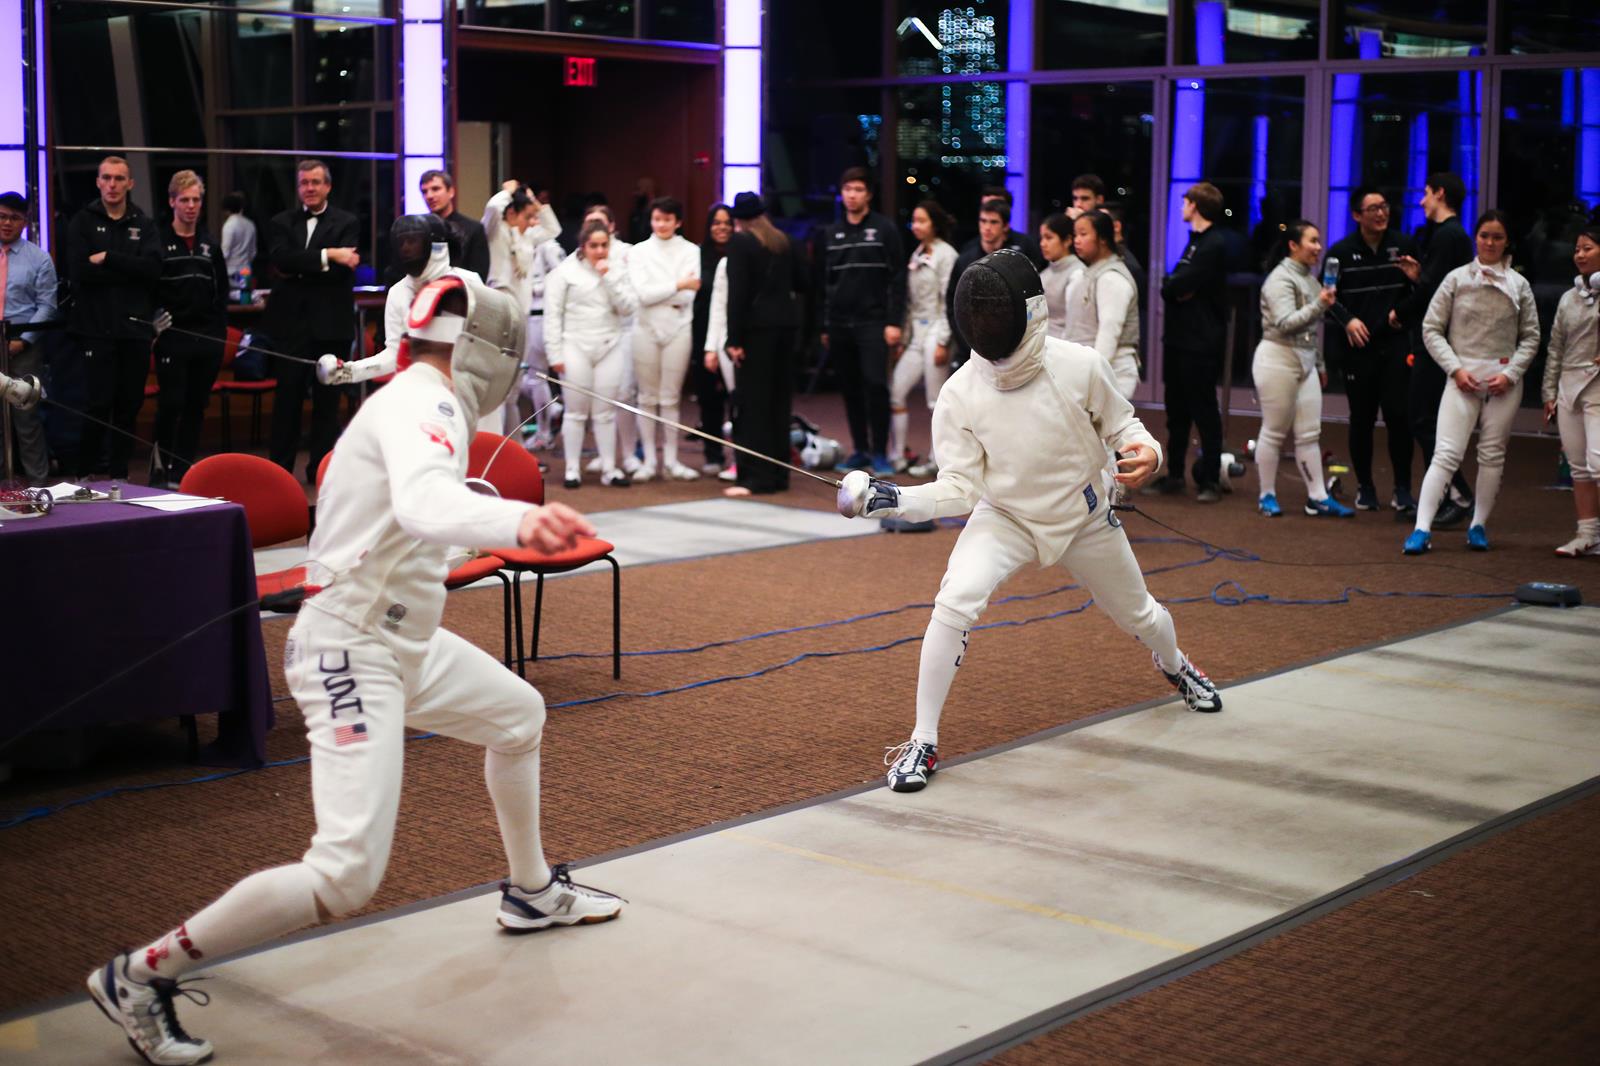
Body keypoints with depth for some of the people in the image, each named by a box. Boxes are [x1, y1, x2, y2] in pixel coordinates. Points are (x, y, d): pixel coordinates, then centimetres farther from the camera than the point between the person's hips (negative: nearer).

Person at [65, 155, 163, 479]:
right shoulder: (82, 222, 5)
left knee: (130, 406, 6)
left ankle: (119, 474, 16)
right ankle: (86, 474, 6)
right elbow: (79, 271, -11)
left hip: (136, 328, 3)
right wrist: (128, 270, -10)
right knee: (99, 404, -5)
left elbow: (153, 268, -7)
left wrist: (108, 258, -12)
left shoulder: (144, 225, 11)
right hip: (96, 328, -3)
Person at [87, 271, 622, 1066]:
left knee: (519, 716, 29)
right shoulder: (424, 405, -19)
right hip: (354, 655, -11)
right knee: (347, 876, -18)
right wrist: (520, 522, -60)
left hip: (401, 641, 11)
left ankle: (531, 892, 46)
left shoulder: (413, 402, 11)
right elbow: (424, 505, -42)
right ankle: (143, 976, -7)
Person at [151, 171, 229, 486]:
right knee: (171, 402, -7)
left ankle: (182, 469, 12)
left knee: (196, 407, 6)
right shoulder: (158, 242, -1)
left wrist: (220, 333, 9)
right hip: (172, 338, -4)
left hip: (207, 340, 4)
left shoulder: (210, 246, 13)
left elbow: (221, 294, 16)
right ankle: (163, 459, 10)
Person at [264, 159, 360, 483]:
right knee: (287, 396, 2)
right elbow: (281, 259, -10)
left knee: (327, 398, 3)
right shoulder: (282, 222, 10)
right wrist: (327, 256, -18)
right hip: (291, 322, 1)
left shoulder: (346, 223, 3)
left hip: (331, 323, -1)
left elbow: (343, 270, -11)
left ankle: (320, 468, 11)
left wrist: (298, 271, -9)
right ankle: (280, 467, 9)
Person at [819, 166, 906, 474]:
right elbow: (824, 281, 15)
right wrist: (824, 327, 12)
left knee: (875, 384, -12)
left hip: (873, 322, -4)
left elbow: (898, 278, -3)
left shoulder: (885, 229, 0)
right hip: (840, 323, 4)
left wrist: (894, 322, -11)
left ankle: (879, 452, -5)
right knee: (850, 389, 7)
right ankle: (859, 450, 16)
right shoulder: (831, 233, 13)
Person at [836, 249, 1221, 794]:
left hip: (1083, 518, 1)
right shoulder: (959, 393, -24)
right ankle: (923, 742, -16)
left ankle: (1175, 665, 61)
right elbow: (960, 489, -19)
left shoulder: (1080, 366, -26)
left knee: (1135, 613, 22)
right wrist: (891, 498, -34)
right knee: (955, 601, -29)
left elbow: (1119, 422, -7)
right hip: (1005, 518, -1)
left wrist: (1147, 449, -29)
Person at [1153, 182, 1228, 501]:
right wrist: (1178, 289, -8)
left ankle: (1210, 480, 4)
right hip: (1180, 338, 9)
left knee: (1204, 412, -2)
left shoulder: (1214, 245, -14)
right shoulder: (1195, 241, 18)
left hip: (1201, 342, -9)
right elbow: (1169, 287, 11)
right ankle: (1174, 475, 19)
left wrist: (1174, 286, -1)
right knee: (1177, 411, 12)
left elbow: (1179, 285, -21)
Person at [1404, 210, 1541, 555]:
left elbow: (1531, 337, 9)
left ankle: (1478, 526, 20)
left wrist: (1510, 373, -6)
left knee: (1493, 455, 8)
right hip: (1463, 377, -2)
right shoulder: (1457, 279, 1)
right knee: (1446, 454, -10)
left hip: (1504, 381, 2)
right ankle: (1422, 529, -14)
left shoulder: (1519, 285, 5)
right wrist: (1456, 369, -8)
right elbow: (1431, 329, 2)